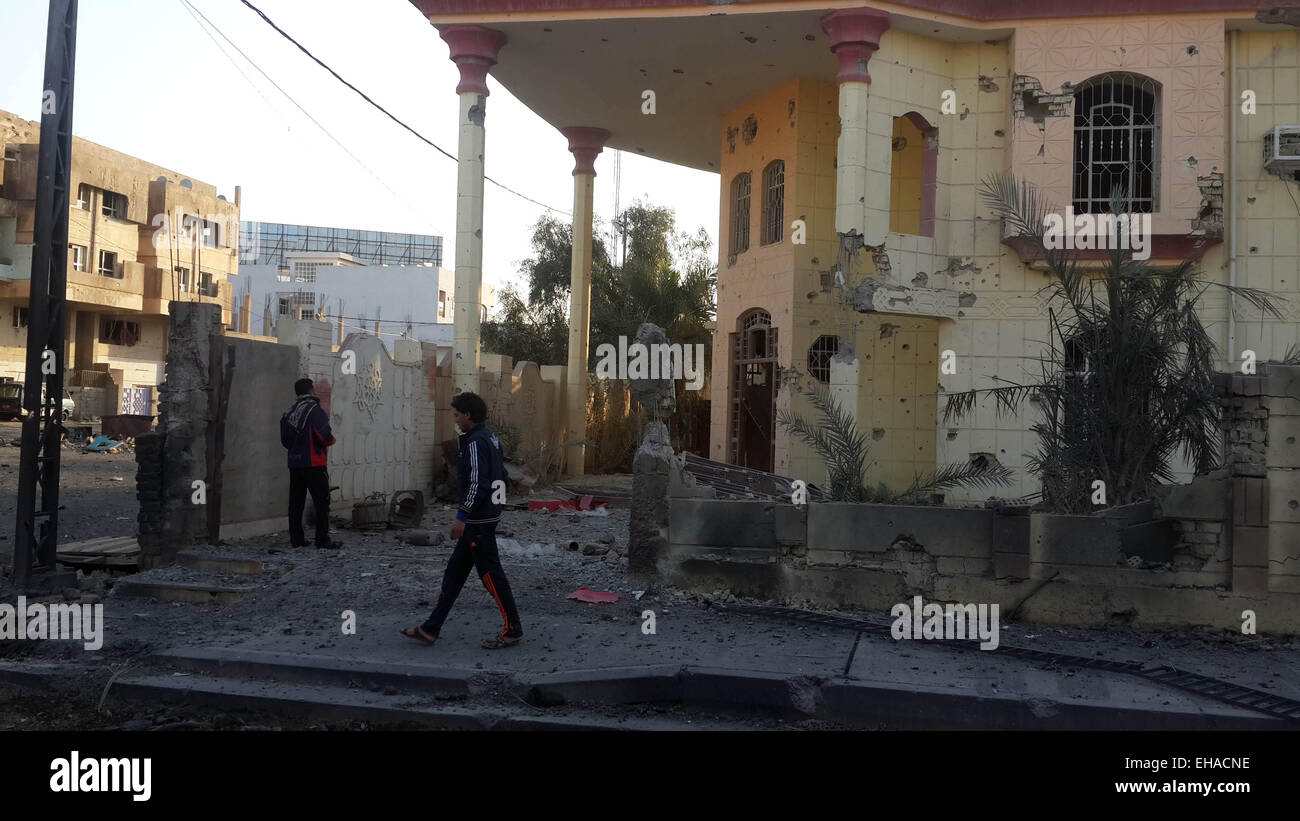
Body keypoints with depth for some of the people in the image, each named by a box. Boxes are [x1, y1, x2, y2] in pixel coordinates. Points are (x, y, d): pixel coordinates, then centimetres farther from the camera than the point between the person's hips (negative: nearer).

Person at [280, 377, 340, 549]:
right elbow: (325, 437, -20)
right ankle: (322, 540, -4)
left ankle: (296, 539, 14)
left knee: (296, 503, 10)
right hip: (314, 464, -7)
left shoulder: (289, 411, 10)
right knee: (322, 502, -2)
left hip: (294, 463, 7)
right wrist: (330, 440, 1)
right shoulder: (314, 410, -12)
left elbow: (284, 439, 14)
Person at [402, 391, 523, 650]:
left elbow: (477, 483, -24)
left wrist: (462, 517, -20)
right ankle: (430, 629, 17)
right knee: (455, 570, 12)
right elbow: (503, 479, 17)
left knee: (490, 574, -2)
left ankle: (512, 630, 8)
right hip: (487, 516, 10)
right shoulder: (491, 438, 13)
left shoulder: (476, 442, -17)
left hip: (478, 521, -10)